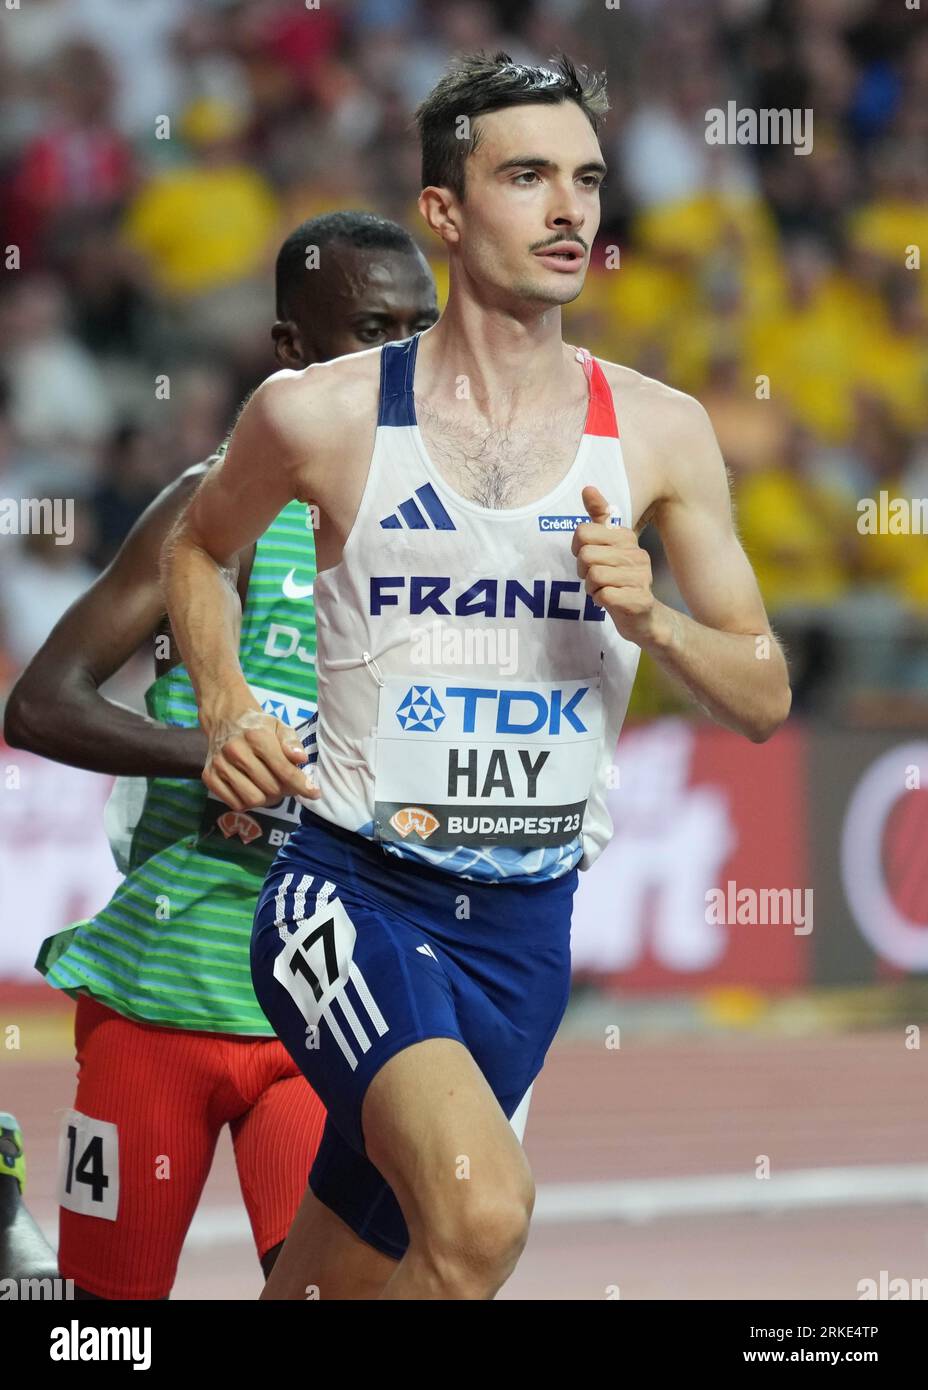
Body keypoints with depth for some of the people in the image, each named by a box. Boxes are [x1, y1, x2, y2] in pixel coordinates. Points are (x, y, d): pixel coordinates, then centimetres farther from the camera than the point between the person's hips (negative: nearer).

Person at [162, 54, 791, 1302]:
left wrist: (650, 620, -13)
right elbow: (199, 545, 19)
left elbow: (764, 698, 6)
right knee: (482, 1208, -32)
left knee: (340, 1272, 14)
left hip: (525, 919, 4)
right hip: (351, 888, -4)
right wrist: (224, 705, 2)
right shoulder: (321, 415, -3)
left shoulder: (657, 434, 3)